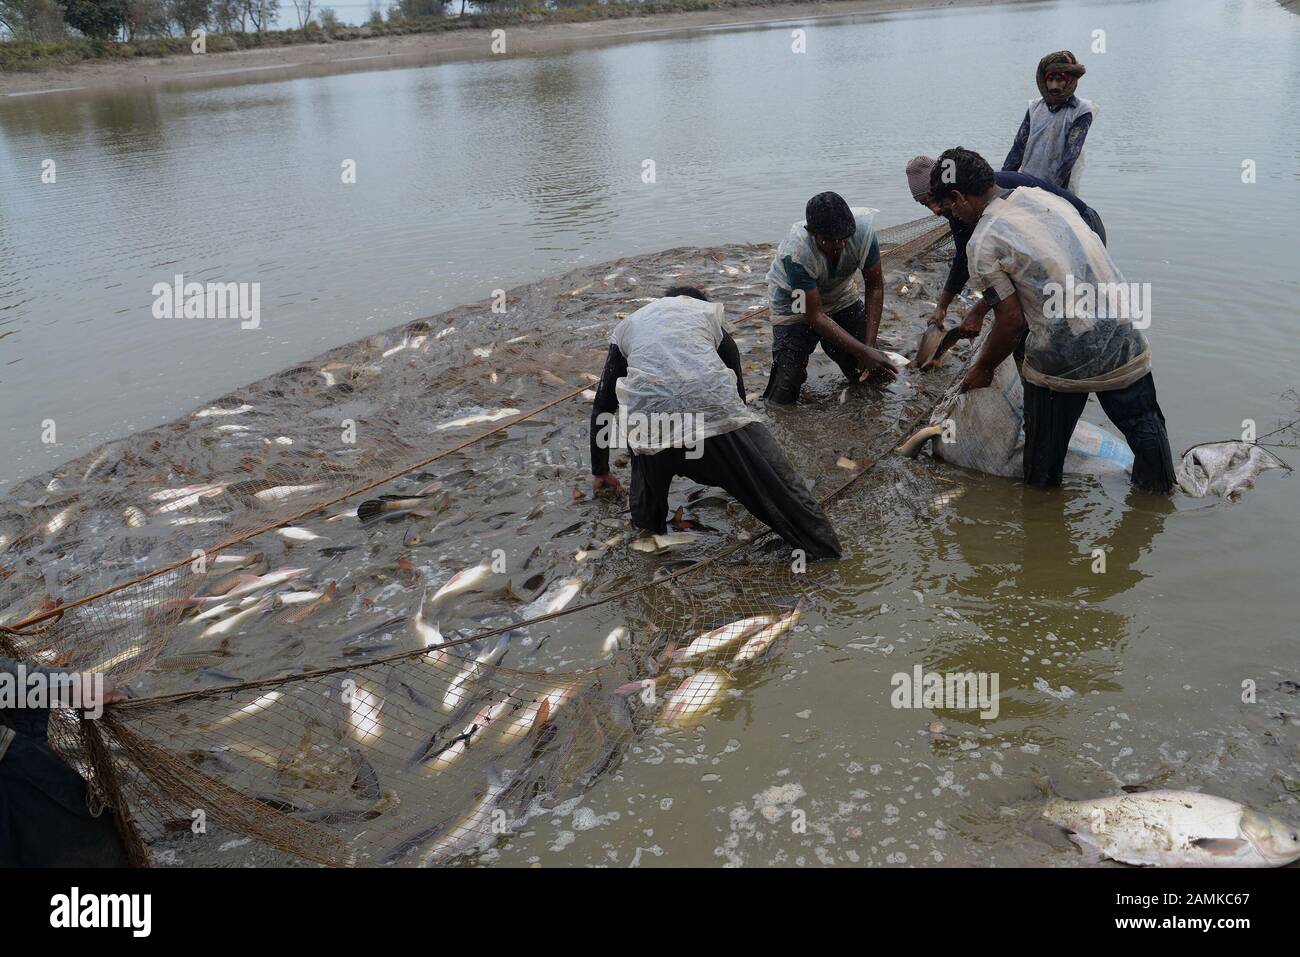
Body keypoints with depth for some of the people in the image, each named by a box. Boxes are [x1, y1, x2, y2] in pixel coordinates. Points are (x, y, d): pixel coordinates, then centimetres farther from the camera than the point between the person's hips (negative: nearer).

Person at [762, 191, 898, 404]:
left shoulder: (863, 230, -27)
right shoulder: (797, 253, -37)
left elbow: (874, 286, -14)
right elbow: (815, 316, -31)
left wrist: (869, 345, -21)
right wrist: (864, 352, -36)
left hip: (839, 295, 4)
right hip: (795, 304, -3)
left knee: (876, 374, -1)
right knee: (783, 396, -11)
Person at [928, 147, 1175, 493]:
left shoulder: (982, 243, -9)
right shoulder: (1043, 195, 11)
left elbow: (1012, 320, -8)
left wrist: (983, 368, 9)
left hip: (1063, 359, -6)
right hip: (1123, 340, 6)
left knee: (1044, 451, 16)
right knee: (1143, 425, 22)